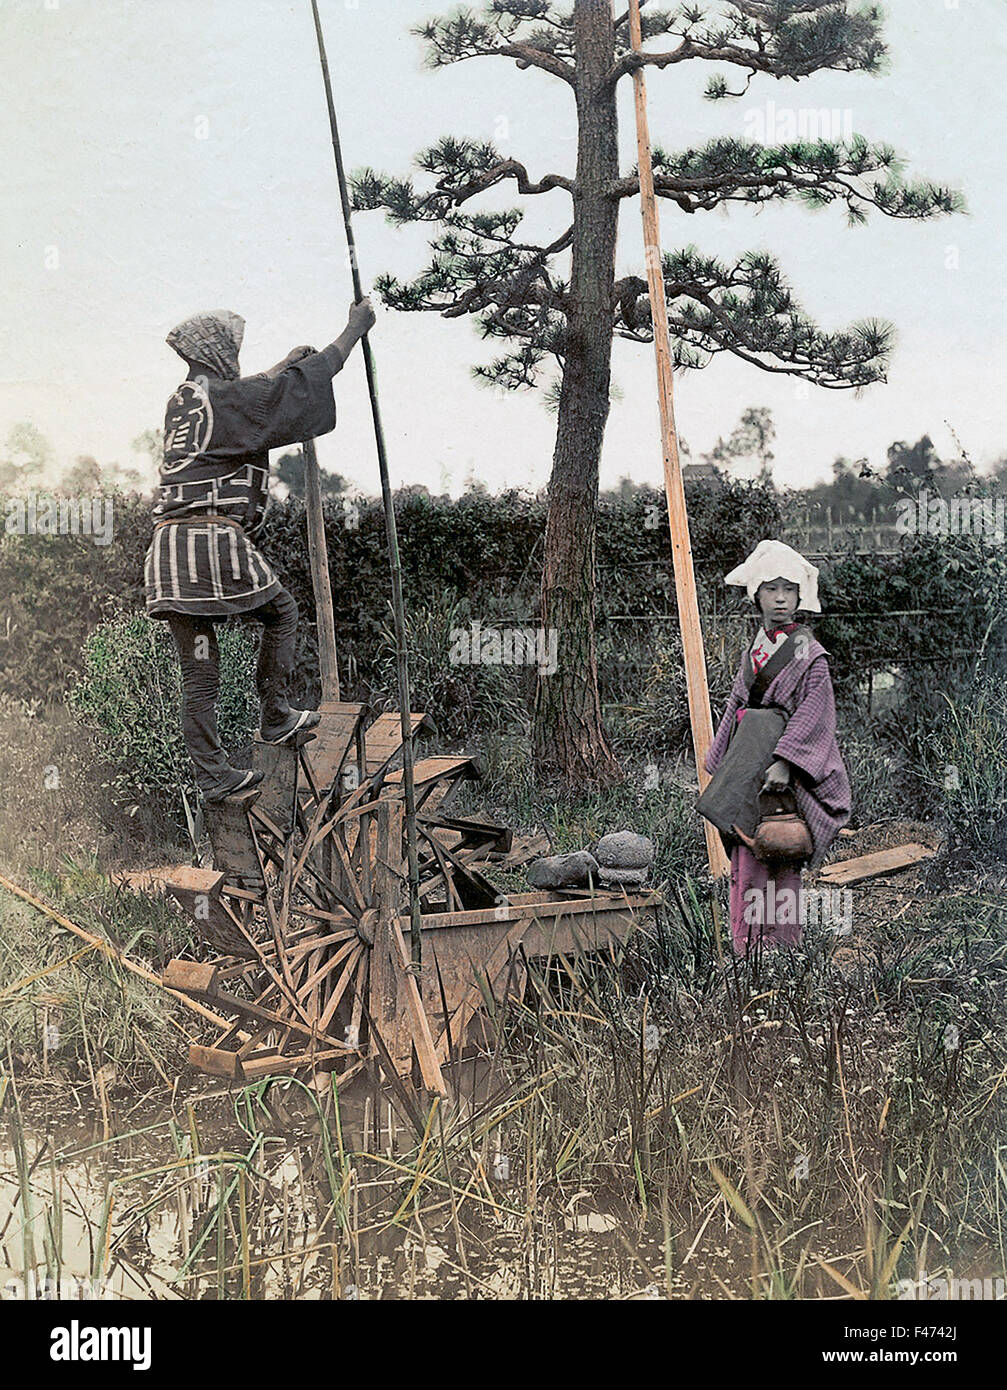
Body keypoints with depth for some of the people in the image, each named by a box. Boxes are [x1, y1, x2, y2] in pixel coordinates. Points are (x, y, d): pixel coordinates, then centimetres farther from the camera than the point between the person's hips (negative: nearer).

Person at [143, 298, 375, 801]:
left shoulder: (182, 401, 20)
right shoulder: (226, 399, -4)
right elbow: (303, 387, -3)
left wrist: (285, 364, 51)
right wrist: (354, 330, 7)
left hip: (169, 543, 8)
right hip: (216, 538, -7)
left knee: (197, 669, 7)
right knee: (281, 613, 18)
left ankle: (211, 773, 9)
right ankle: (274, 718, 19)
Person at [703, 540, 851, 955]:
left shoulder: (810, 655, -6)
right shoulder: (754, 652, 14)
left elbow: (811, 715, -17)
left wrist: (784, 763, -28)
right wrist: (724, 767, 20)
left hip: (786, 778, -6)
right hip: (747, 772, 6)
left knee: (781, 865, -5)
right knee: (747, 863, 5)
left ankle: (782, 948, 2)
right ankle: (747, 949, 11)